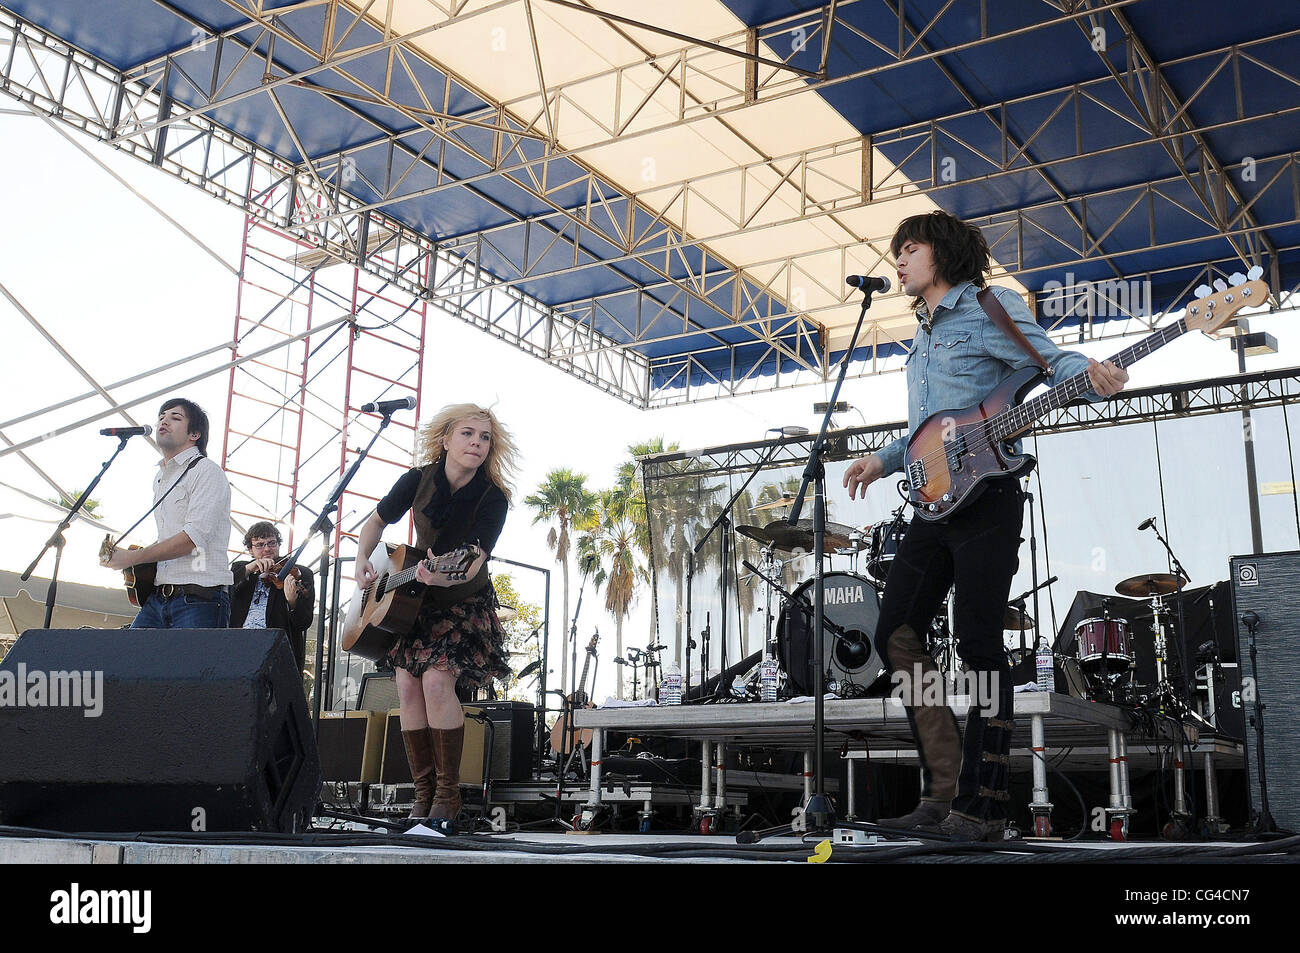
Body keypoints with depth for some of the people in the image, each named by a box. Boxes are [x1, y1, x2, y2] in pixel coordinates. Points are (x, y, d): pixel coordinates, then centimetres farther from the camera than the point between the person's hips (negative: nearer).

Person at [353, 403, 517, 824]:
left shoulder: (492, 497, -18)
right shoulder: (418, 480, -9)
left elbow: (474, 564, -27)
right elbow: (376, 522, 8)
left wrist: (448, 576, -48)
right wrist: (362, 560, -9)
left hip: (465, 600, -4)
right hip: (412, 598, 4)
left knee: (437, 679, -22)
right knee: (407, 686, -7)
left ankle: (448, 793, -10)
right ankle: (423, 792, 4)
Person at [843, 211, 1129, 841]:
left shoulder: (990, 308, 0)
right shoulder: (924, 337, 25)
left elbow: (1050, 359, -13)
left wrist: (1093, 377, -33)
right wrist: (886, 459, 22)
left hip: (986, 499, -9)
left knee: (977, 645, -11)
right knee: (896, 634, 2)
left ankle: (981, 807, -5)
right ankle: (944, 791, 8)